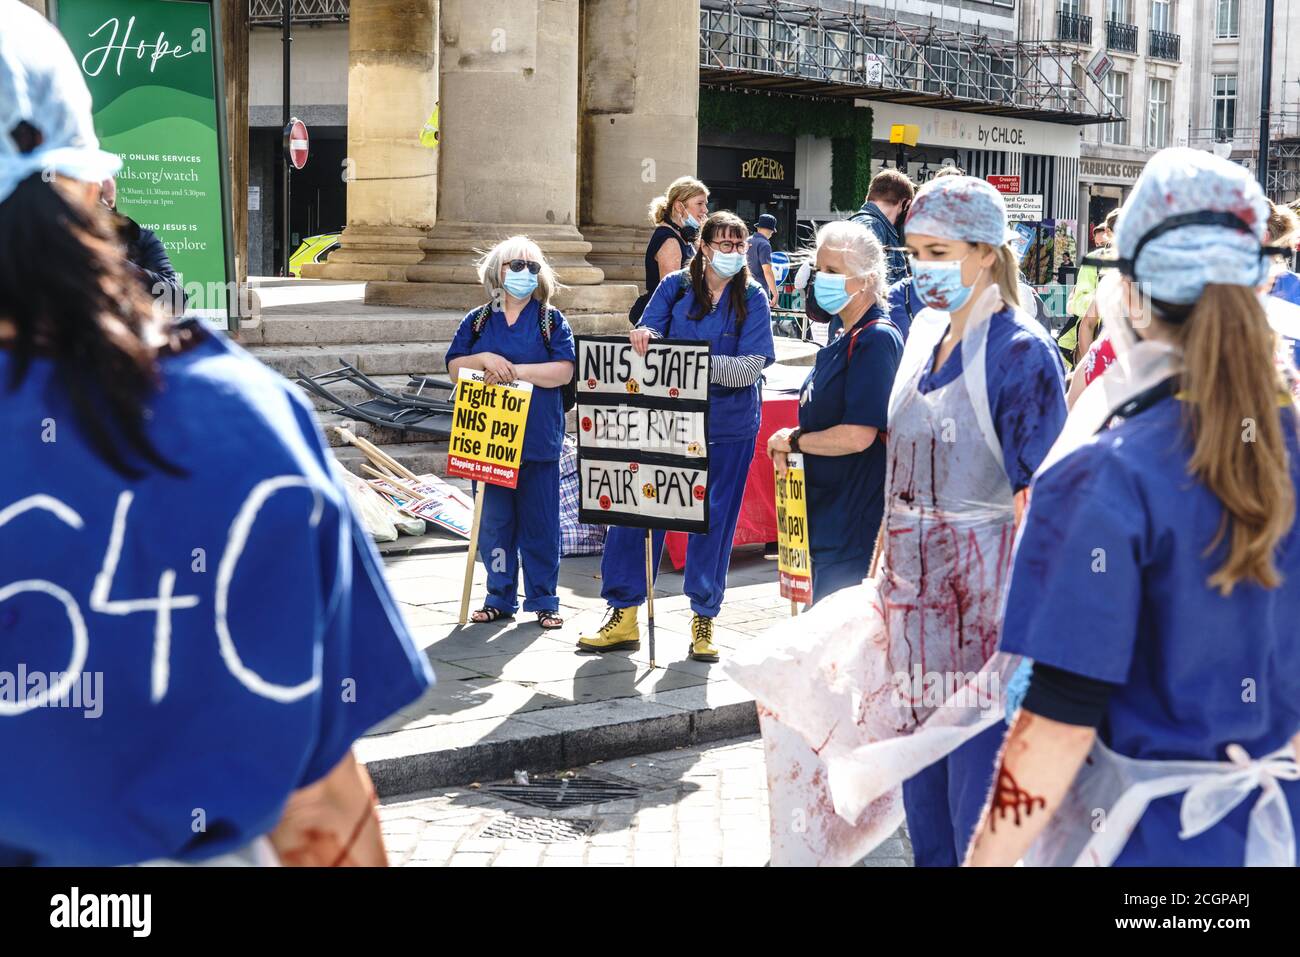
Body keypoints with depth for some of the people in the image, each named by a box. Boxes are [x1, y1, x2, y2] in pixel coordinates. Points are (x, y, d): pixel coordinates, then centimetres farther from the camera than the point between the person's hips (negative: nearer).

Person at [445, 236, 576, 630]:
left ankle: (543, 600, 12)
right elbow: (454, 367, 7)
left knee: (540, 520, 2)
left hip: (539, 438, -2)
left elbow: (563, 371, -8)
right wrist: (485, 360, -12)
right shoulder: (478, 321, 10)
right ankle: (500, 598, 16)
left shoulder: (551, 320, 3)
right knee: (494, 521, 6)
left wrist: (514, 371, -13)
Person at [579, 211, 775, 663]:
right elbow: (647, 338, -1)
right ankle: (623, 616, 9)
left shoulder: (752, 298, -3)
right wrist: (643, 336, -26)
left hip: (727, 428, -1)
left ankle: (705, 618, 20)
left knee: (713, 521, 6)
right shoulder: (675, 287, 3)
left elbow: (750, 368, -12)